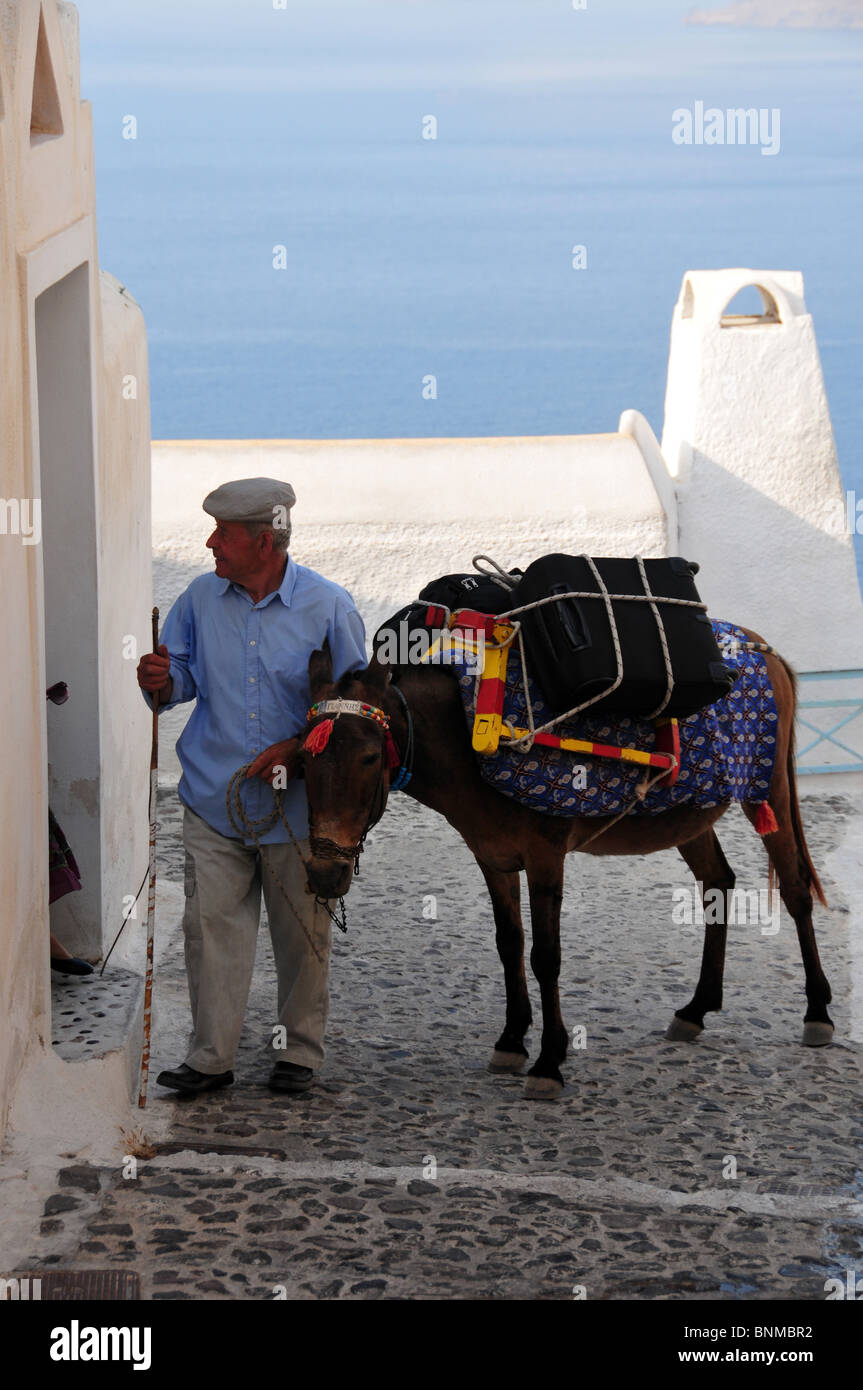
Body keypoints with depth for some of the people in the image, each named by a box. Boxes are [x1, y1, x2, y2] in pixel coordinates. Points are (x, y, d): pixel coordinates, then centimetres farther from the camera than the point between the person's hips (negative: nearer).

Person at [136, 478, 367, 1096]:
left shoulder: (328, 606, -7)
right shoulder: (202, 599, 3)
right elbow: (184, 674, 14)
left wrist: (297, 749, -16)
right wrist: (163, 683, -11)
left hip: (299, 806, -2)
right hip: (214, 801, 2)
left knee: (303, 933, 7)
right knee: (213, 926, -1)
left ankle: (300, 1051, 21)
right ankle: (211, 1057, 6)